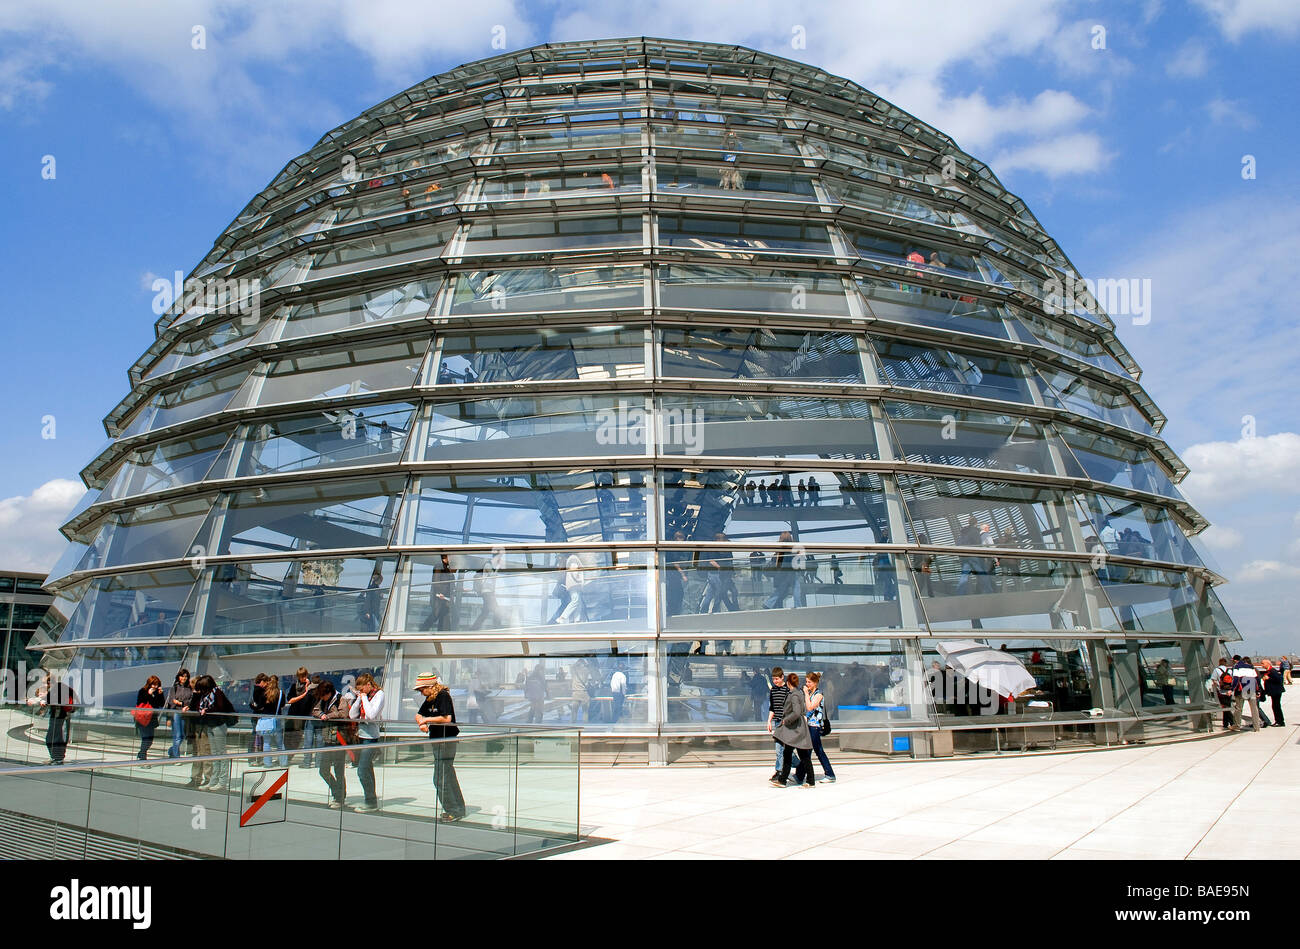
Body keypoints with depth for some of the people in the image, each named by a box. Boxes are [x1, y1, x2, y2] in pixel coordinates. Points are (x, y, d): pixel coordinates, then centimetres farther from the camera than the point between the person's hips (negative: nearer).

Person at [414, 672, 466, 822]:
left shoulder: (443, 696, -16)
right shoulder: (429, 699, 12)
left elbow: (447, 718, -24)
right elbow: (419, 715, 19)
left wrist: (427, 719, -15)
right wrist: (421, 723, -3)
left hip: (446, 741, -9)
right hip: (438, 742, 9)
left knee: (441, 779, -7)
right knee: (449, 777, 14)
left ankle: (454, 811, 2)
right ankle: (459, 809, 22)